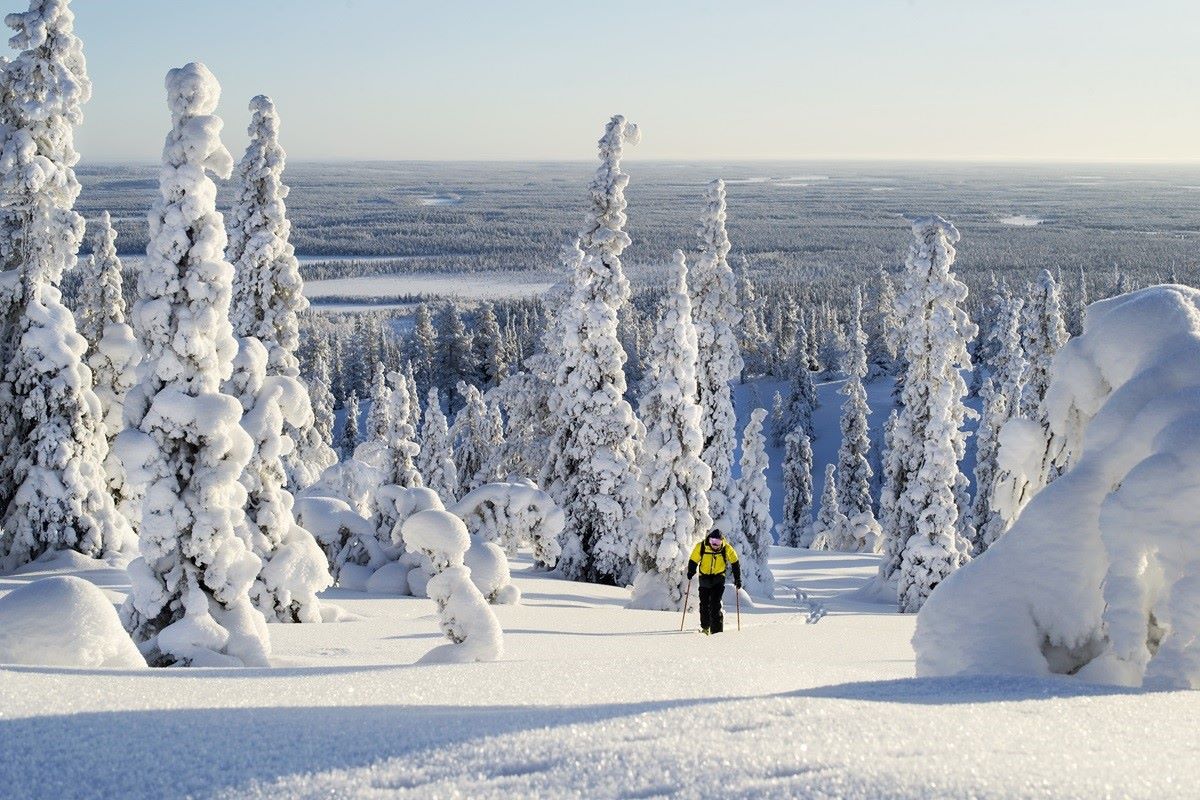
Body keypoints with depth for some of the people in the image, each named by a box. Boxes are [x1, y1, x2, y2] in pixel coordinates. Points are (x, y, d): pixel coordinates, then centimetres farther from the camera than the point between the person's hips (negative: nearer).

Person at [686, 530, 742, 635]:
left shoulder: (727, 548, -17)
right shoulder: (700, 547, -16)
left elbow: (735, 563, -4)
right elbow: (693, 561, -4)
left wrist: (737, 579, -6)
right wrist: (691, 572, -21)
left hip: (718, 577, -2)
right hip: (705, 577, 2)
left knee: (715, 603, -14)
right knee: (704, 603, 4)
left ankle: (716, 629, -14)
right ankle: (705, 627, 22)